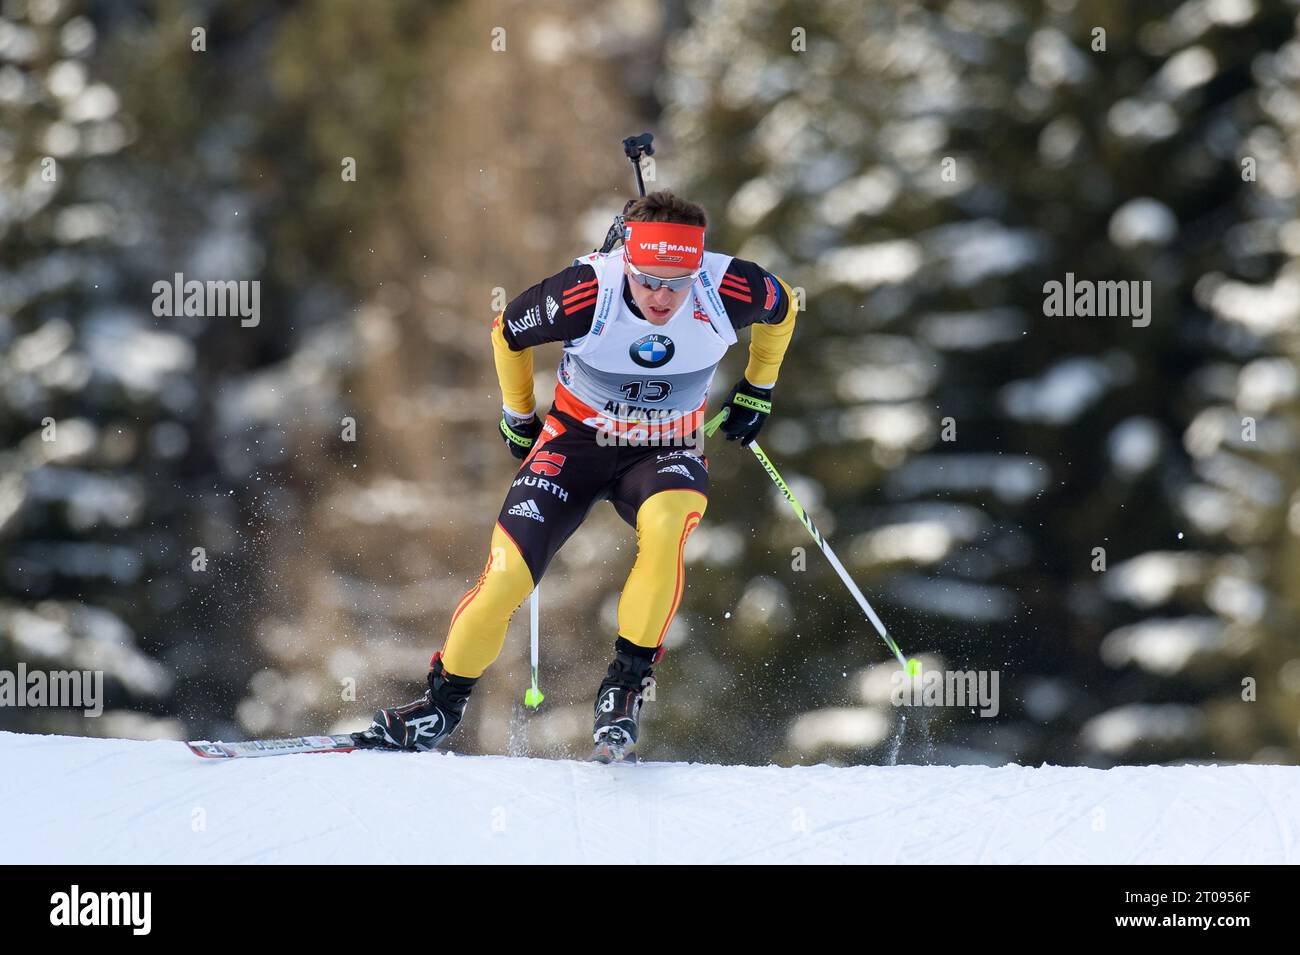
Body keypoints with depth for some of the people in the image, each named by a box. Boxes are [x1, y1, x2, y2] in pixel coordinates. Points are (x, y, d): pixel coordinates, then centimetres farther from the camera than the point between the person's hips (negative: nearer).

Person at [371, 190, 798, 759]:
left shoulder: (729, 291, -24)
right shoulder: (584, 294, -28)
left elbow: (781, 307, 4)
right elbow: (507, 332, -5)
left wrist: (757, 389, 14)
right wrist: (517, 417, 10)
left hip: (665, 452, 1)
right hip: (576, 440, -1)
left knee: (665, 523, -35)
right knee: (507, 575, -14)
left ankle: (628, 681, -23)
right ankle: (445, 699, 11)